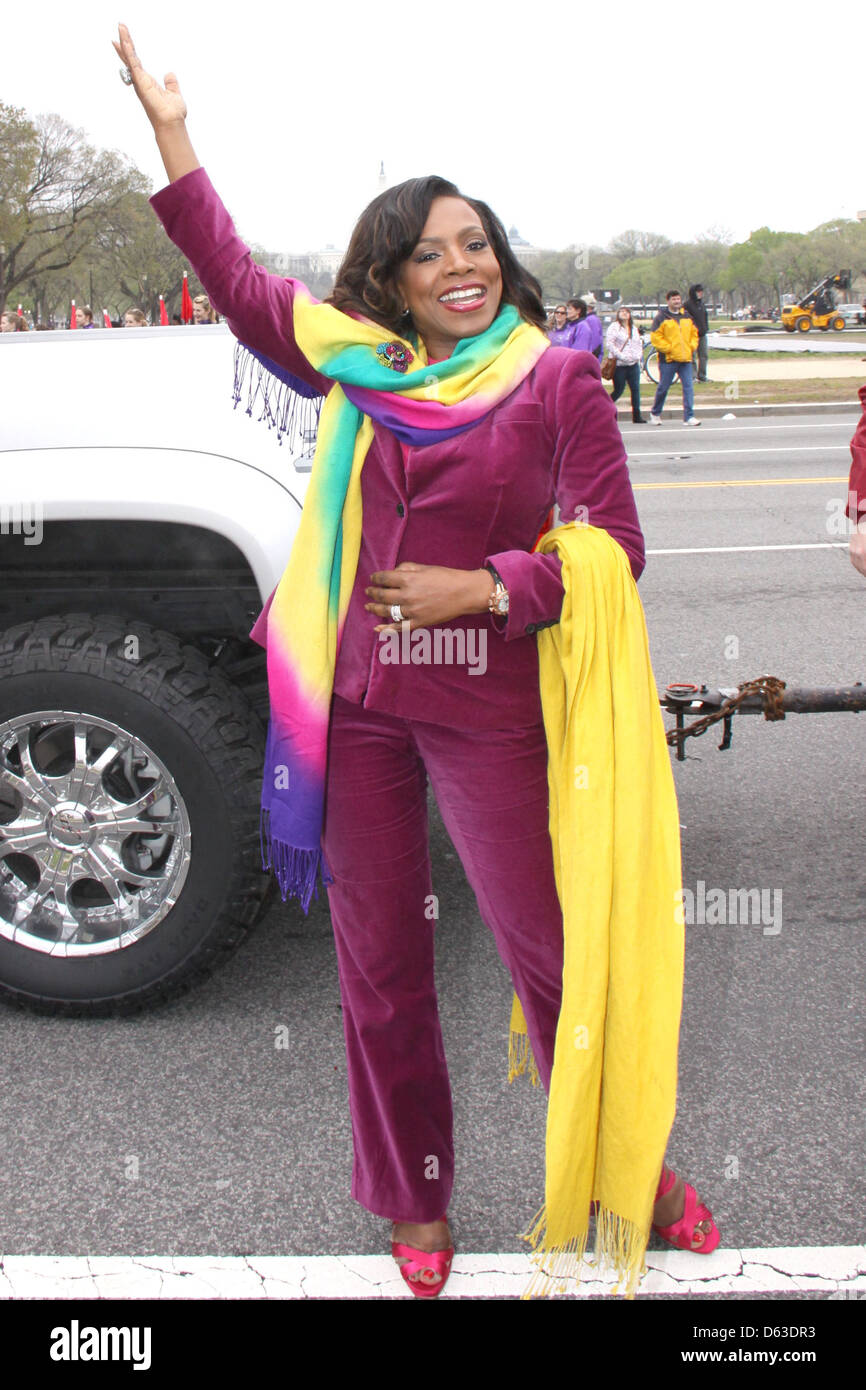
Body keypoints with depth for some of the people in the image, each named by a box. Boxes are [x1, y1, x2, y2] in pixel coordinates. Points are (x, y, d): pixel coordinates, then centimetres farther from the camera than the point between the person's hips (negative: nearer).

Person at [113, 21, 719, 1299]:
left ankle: (631, 1167, 31)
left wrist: (480, 588, -15)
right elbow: (234, 280, 15)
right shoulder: (355, 361, 7)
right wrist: (171, 130, 15)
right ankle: (414, 1198, 33)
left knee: (547, 947, 5)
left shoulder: (557, 381, -2)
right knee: (379, 959, 12)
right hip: (353, 700, 4)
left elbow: (613, 547, -4)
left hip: (488, 711, -3)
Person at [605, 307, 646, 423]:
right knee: (618, 390, -4)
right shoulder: (614, 327, -4)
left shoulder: (634, 328, 16)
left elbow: (639, 343, 22)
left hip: (634, 364, 6)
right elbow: (610, 344, -12)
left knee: (635, 389, 0)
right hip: (619, 364, -6)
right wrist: (621, 356, -16)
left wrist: (639, 355, 6)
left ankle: (636, 415, 2)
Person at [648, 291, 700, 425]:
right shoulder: (661, 318, -2)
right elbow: (655, 337, -8)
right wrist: (668, 348, -13)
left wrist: (692, 346, 6)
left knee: (688, 387, -5)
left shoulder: (687, 317, 13)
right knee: (663, 388, 4)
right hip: (668, 359, -4)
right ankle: (655, 413, 24)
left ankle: (689, 417, -5)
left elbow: (694, 333, 22)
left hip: (686, 359, 4)